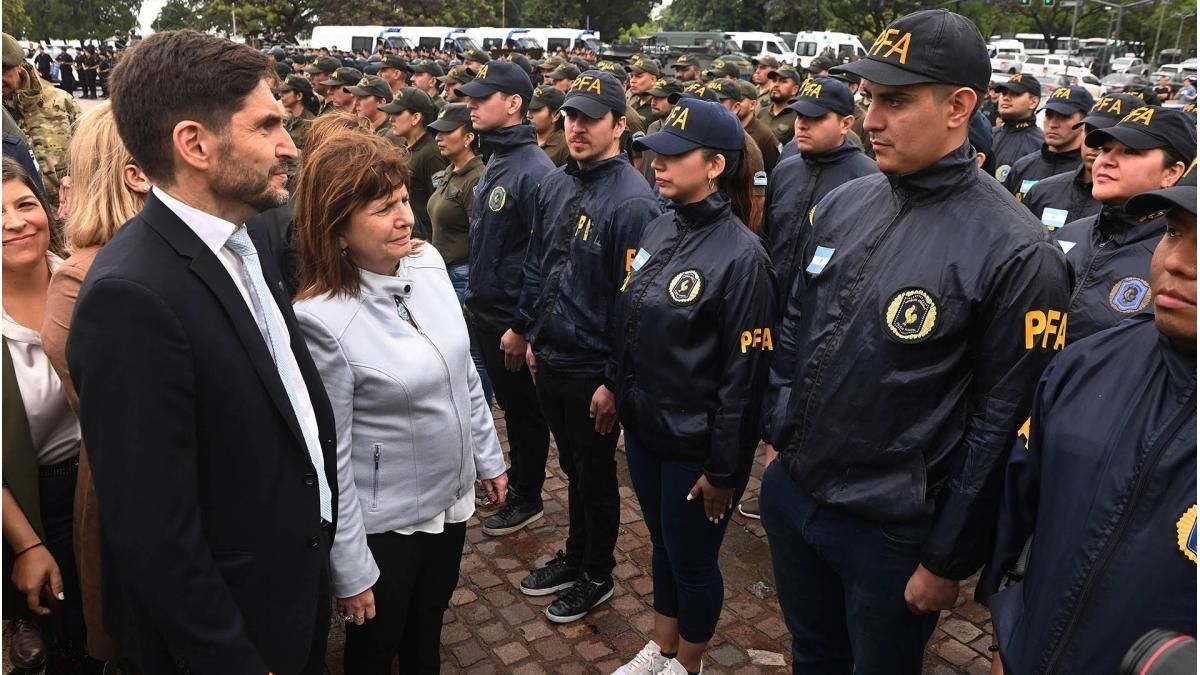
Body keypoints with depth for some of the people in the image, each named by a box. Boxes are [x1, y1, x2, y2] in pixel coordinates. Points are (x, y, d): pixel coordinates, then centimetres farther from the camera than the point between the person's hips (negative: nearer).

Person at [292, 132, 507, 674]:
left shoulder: (427, 262, -7)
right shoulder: (321, 318, -26)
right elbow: (329, 455, -20)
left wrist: (488, 456, 12)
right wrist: (351, 572, -13)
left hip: (450, 494, 6)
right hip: (383, 521, -5)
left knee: (428, 628, 27)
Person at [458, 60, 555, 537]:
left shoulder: (534, 169, -20)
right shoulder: (494, 162, 9)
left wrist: (522, 326, -20)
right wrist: (476, 299, 16)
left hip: (513, 318, -8)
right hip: (484, 310, 8)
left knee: (524, 410, 8)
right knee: (507, 404, 21)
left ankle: (526, 499, 25)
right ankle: (513, 478, 39)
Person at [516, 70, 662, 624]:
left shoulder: (632, 200, -19)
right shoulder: (555, 185, 4)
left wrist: (615, 381, -18)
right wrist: (533, 337, 14)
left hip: (593, 370, -7)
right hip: (550, 359, 7)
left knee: (595, 474, 12)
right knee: (572, 468, 23)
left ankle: (597, 575, 34)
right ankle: (575, 555, 44)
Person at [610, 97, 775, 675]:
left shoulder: (740, 255, -20)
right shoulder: (659, 228, 1)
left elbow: (744, 376, -18)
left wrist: (724, 468, -15)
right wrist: (615, 386, 16)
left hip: (695, 445, -6)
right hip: (644, 429, 7)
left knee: (693, 560, 14)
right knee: (663, 547, 23)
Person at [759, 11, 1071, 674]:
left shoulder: (1015, 252, -18)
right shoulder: (840, 205, 0)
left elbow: (1001, 422, -15)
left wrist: (948, 559, -10)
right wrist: (777, 432, 10)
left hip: (891, 529, -5)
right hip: (789, 489, 6)